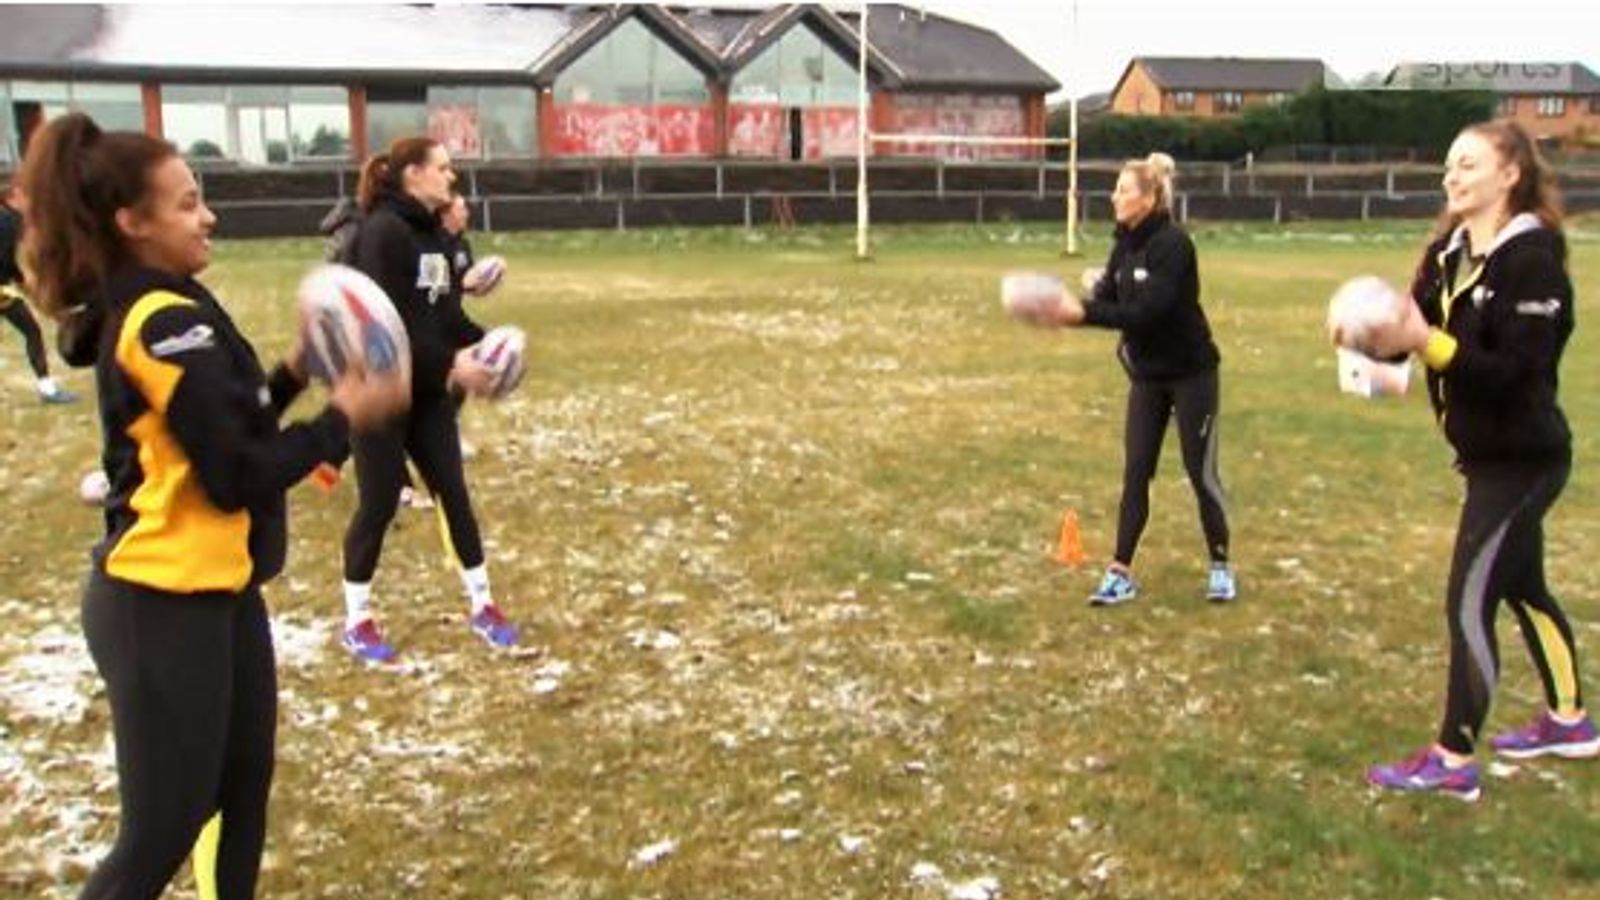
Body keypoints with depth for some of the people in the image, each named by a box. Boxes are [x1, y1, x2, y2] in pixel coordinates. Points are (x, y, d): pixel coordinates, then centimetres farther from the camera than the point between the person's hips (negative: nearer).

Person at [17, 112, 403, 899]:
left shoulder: (142, 311, 10)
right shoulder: (164, 323, -19)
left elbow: (220, 431, 14)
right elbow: (238, 476, -21)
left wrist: (293, 374, 4)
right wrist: (343, 419, -11)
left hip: (209, 590, 10)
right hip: (166, 607, -10)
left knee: (242, 786, 19)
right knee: (159, 836, -1)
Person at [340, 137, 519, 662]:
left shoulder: (431, 231, 9)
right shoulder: (383, 231, -18)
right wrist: (450, 364, -25)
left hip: (425, 389, 8)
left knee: (453, 491, 10)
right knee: (379, 501, 1)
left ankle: (481, 606, 21)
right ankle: (357, 621, 18)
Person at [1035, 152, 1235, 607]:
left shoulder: (1172, 244, -21)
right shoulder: (1125, 245, 3)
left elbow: (1147, 312, -29)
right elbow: (1112, 302, 1)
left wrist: (1084, 313, -33)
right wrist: (1095, 287, -19)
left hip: (1191, 374, -7)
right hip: (1147, 376, 7)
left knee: (1200, 472, 2)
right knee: (1135, 472, 3)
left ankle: (1221, 567, 19)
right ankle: (1121, 572, 6)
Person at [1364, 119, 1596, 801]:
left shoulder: (1531, 257, -19)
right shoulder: (1450, 251, 5)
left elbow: (1516, 369, -25)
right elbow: (1417, 325, -2)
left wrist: (1426, 342, -34)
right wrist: (1382, 335, -23)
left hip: (1520, 460, -9)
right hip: (1489, 455, 9)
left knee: (1469, 604, -6)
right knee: (1523, 587, 22)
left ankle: (1453, 762, 5)